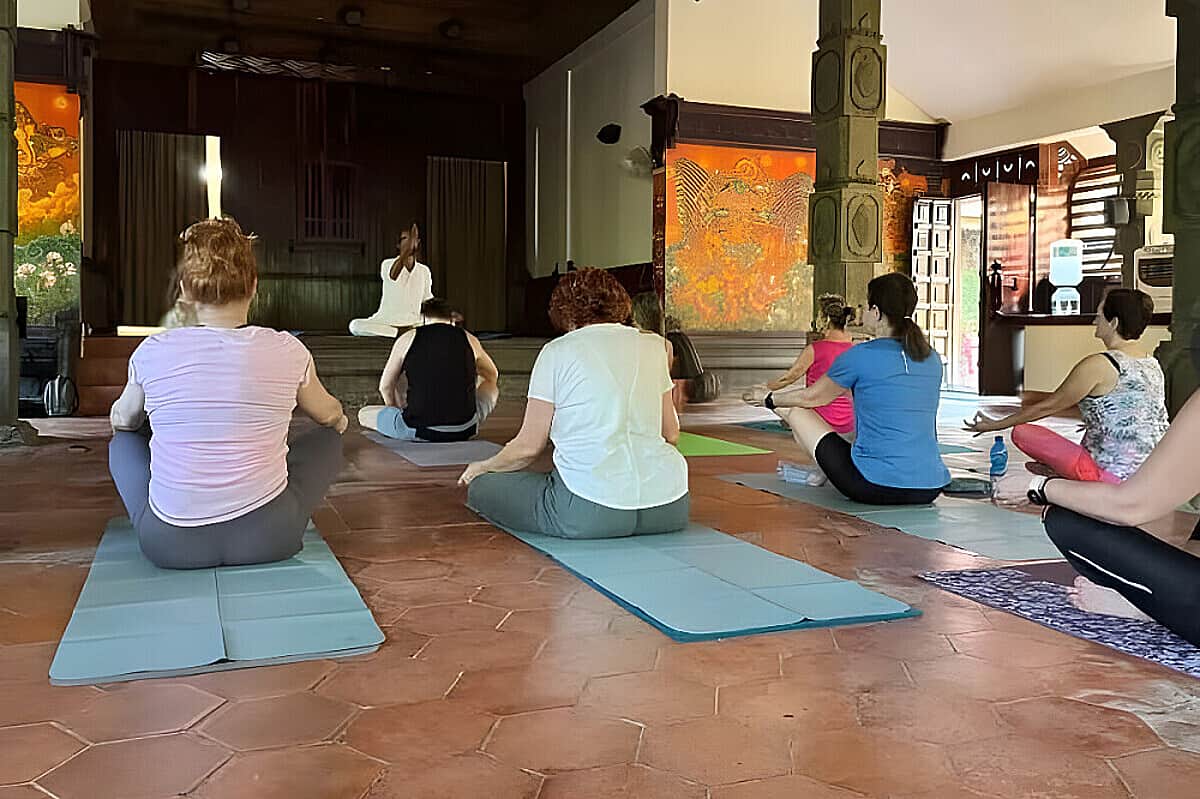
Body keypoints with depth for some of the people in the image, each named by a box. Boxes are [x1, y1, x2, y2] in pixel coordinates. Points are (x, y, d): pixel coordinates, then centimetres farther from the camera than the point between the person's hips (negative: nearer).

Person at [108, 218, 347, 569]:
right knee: (328, 439, 25)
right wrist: (339, 419, 38)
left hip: (170, 544, 1)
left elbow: (121, 420, 17)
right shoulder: (287, 352, -8)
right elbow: (331, 416, 14)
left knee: (125, 441, 29)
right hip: (267, 539, -1)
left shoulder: (152, 353, -6)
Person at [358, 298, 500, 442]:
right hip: (465, 430, 1)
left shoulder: (408, 339, 7)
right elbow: (493, 375, 31)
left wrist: (396, 411, 37)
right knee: (491, 384, 32)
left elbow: (385, 387, 17)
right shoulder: (469, 340, 11)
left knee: (364, 414, 22)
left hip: (419, 431, -1)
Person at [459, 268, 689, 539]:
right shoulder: (652, 346, 11)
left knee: (481, 487, 12)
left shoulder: (557, 352, 0)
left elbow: (528, 446, 3)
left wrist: (483, 467, 22)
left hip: (589, 512, -4)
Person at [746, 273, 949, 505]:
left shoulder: (859, 357, -8)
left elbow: (812, 397, 9)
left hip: (875, 488, -6)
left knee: (796, 410, 15)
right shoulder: (933, 360, 8)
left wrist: (768, 399, 28)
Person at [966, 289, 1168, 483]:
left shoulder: (1099, 365, -11)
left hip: (1113, 476, -8)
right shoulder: (1153, 365, 11)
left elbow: (1047, 407, -3)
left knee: (1022, 433, -4)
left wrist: (996, 425, 8)